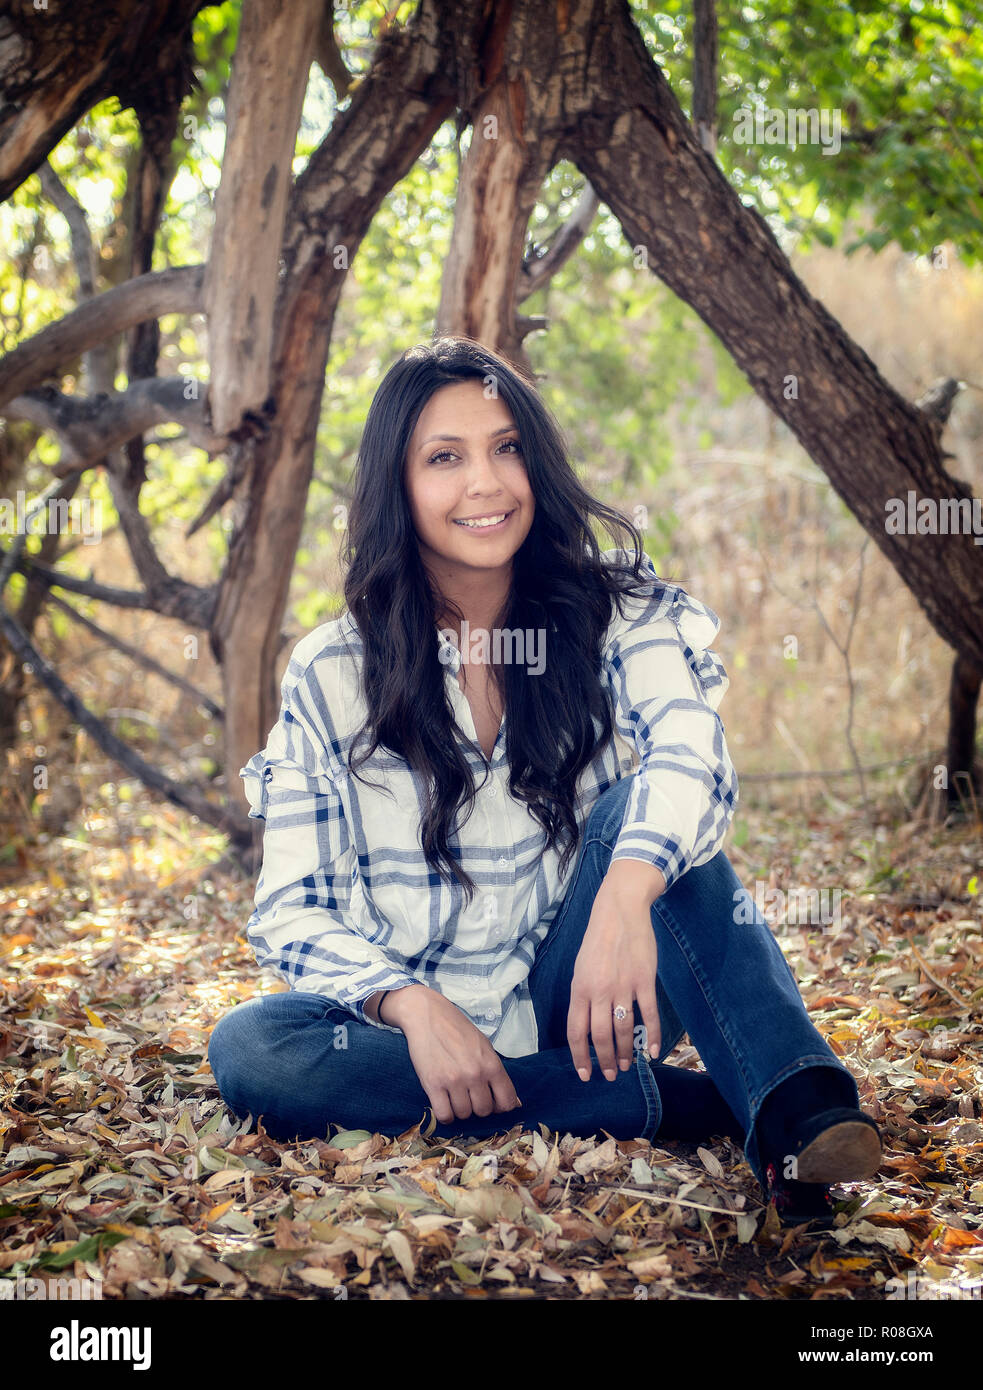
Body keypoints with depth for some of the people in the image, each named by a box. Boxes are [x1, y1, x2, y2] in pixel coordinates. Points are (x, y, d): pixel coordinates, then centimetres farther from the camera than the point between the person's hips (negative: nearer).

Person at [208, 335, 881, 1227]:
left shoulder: (616, 613, -3)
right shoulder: (330, 675, -1)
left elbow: (692, 751, -25)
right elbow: (295, 908, -4)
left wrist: (626, 892, -46)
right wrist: (410, 1005, -24)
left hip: (584, 1010, -1)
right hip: (418, 1028, 2)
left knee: (632, 814, -26)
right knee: (247, 1051, -28)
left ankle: (800, 1106, -42)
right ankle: (689, 1103, -27)